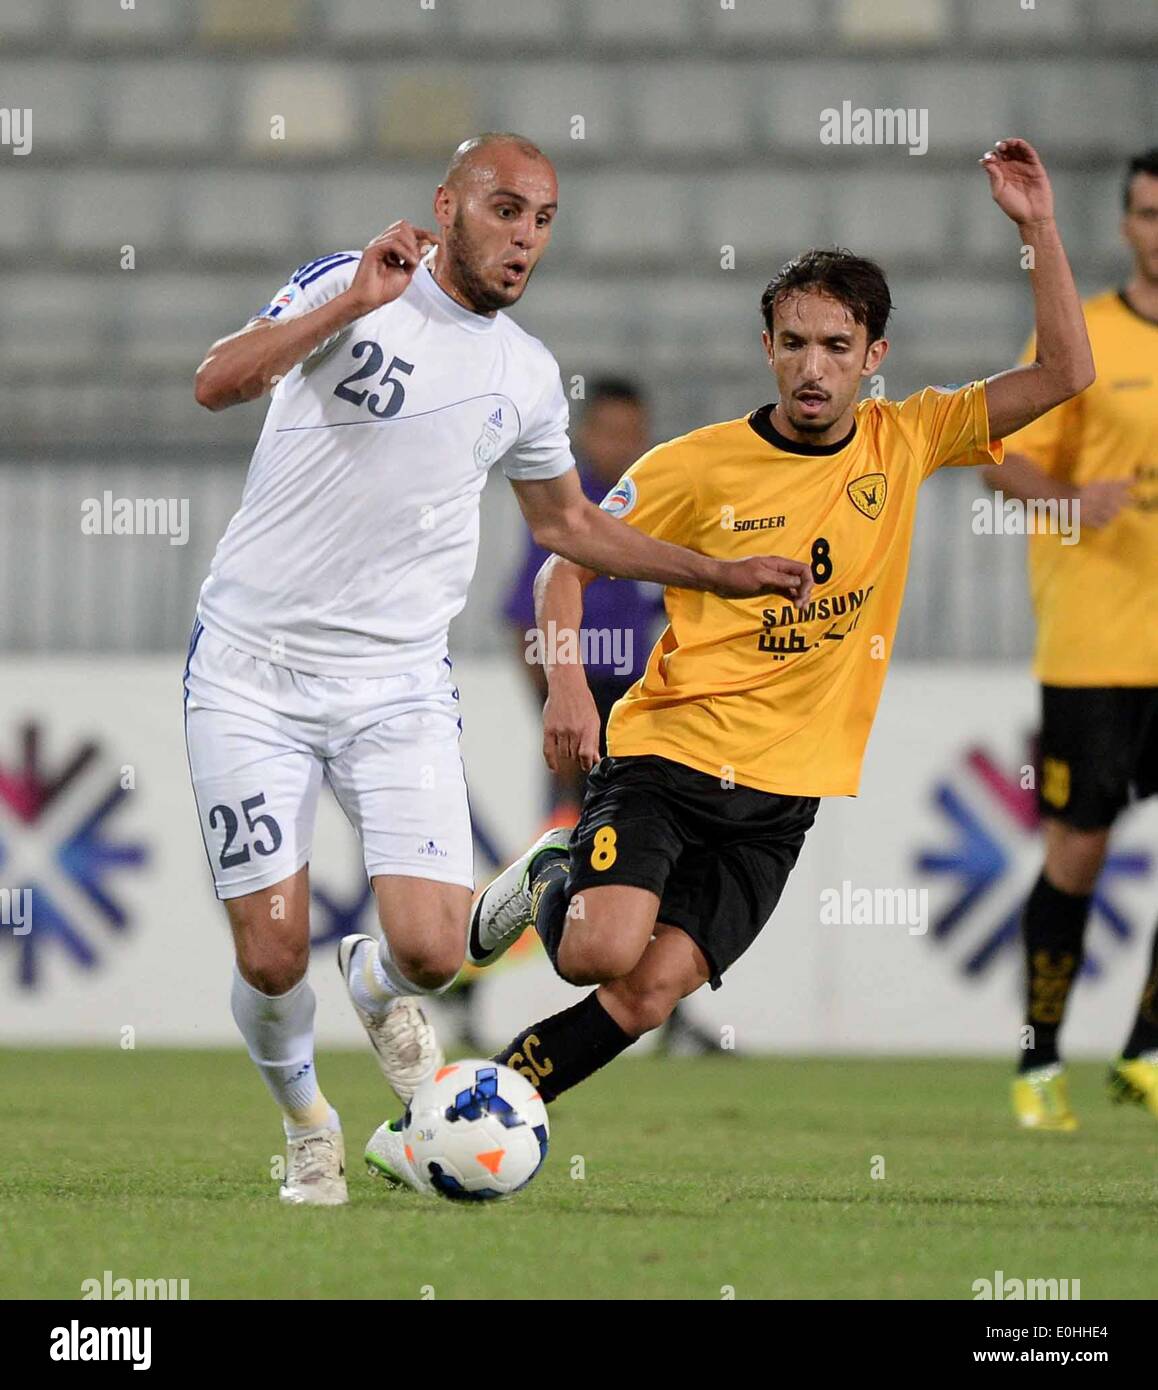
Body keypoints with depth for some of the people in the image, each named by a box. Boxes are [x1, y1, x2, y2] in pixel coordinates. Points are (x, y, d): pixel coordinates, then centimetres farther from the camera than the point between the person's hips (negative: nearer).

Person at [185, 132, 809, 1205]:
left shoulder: (527, 375, 9)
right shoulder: (345, 288, -5)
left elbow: (566, 523, 26)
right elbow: (217, 384, -21)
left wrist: (722, 574, 22)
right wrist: (352, 303, -31)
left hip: (396, 682, 3)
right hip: (251, 670, -3)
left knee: (432, 949, -14)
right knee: (271, 961, -6)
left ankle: (380, 986, 23)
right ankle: (305, 1120, 26)